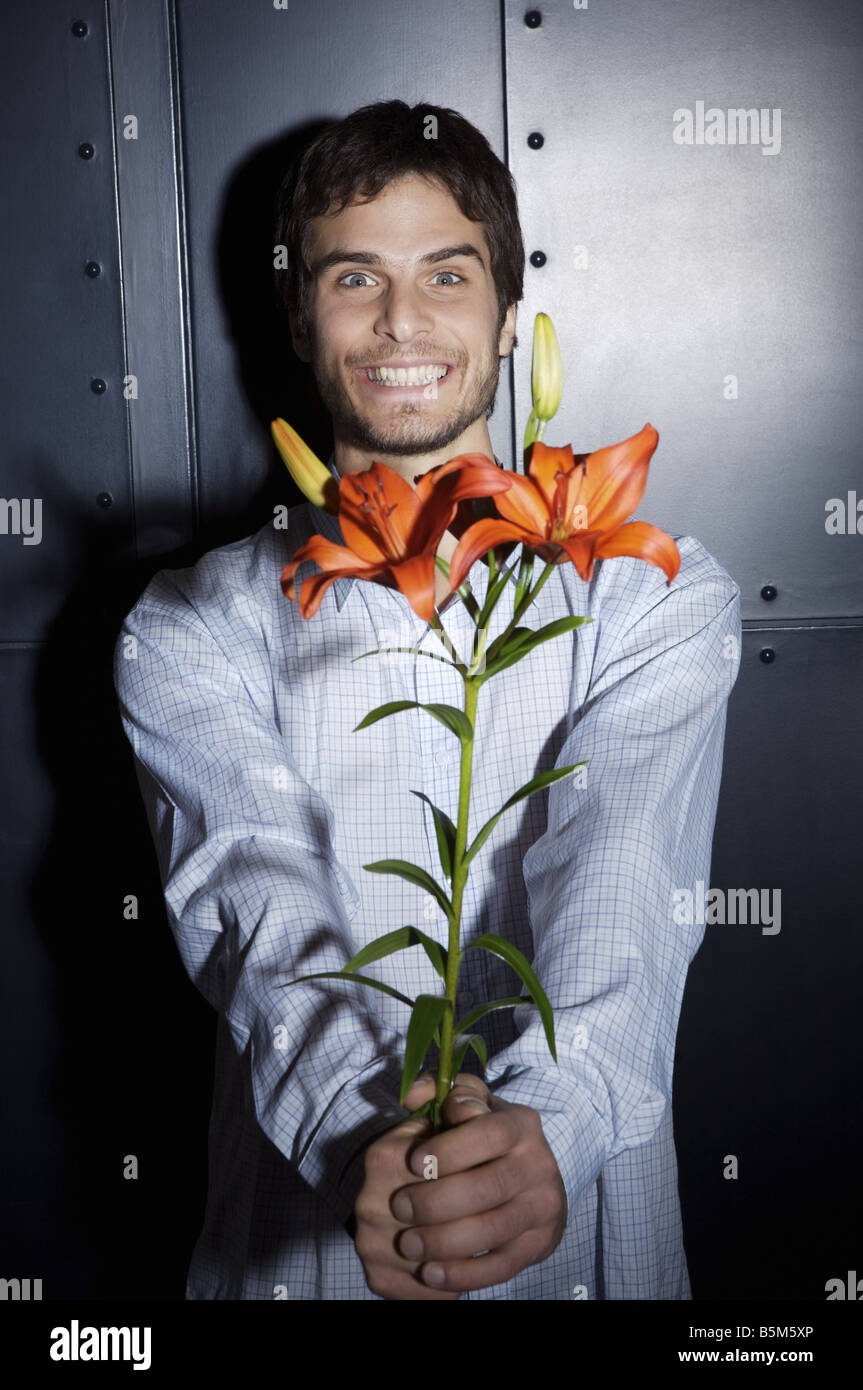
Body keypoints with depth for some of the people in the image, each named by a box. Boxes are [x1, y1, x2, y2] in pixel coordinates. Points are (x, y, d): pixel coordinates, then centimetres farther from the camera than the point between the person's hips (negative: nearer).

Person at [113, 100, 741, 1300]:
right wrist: (364, 1127, -33)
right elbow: (257, 898, -15)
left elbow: (624, 884, -16)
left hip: (583, 1233, 0)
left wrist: (546, 1121, -33)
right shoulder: (196, 628, -1)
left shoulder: (657, 594, -1)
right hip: (303, 1235, 0)